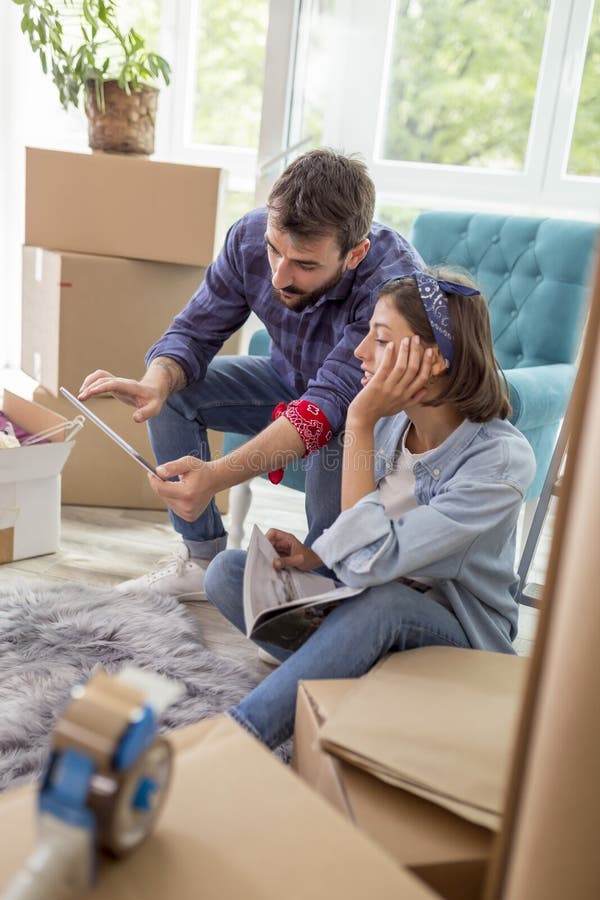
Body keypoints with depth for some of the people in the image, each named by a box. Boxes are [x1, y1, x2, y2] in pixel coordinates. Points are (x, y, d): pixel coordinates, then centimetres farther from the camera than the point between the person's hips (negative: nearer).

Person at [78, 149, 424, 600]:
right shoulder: (252, 235, -22)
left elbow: (329, 406, -44)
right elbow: (194, 331, -14)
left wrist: (216, 475, -57)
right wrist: (156, 383, -39)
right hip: (291, 382, 5)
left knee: (337, 444, -38)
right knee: (171, 388, -14)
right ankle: (202, 558, -2)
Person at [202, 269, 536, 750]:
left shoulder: (501, 458, -24)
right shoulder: (389, 421, -5)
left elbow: (370, 561, -33)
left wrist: (361, 422, -29)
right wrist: (313, 557, -11)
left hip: (461, 640, -6)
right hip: (371, 620, 6)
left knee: (383, 600, -39)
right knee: (229, 571, -11)